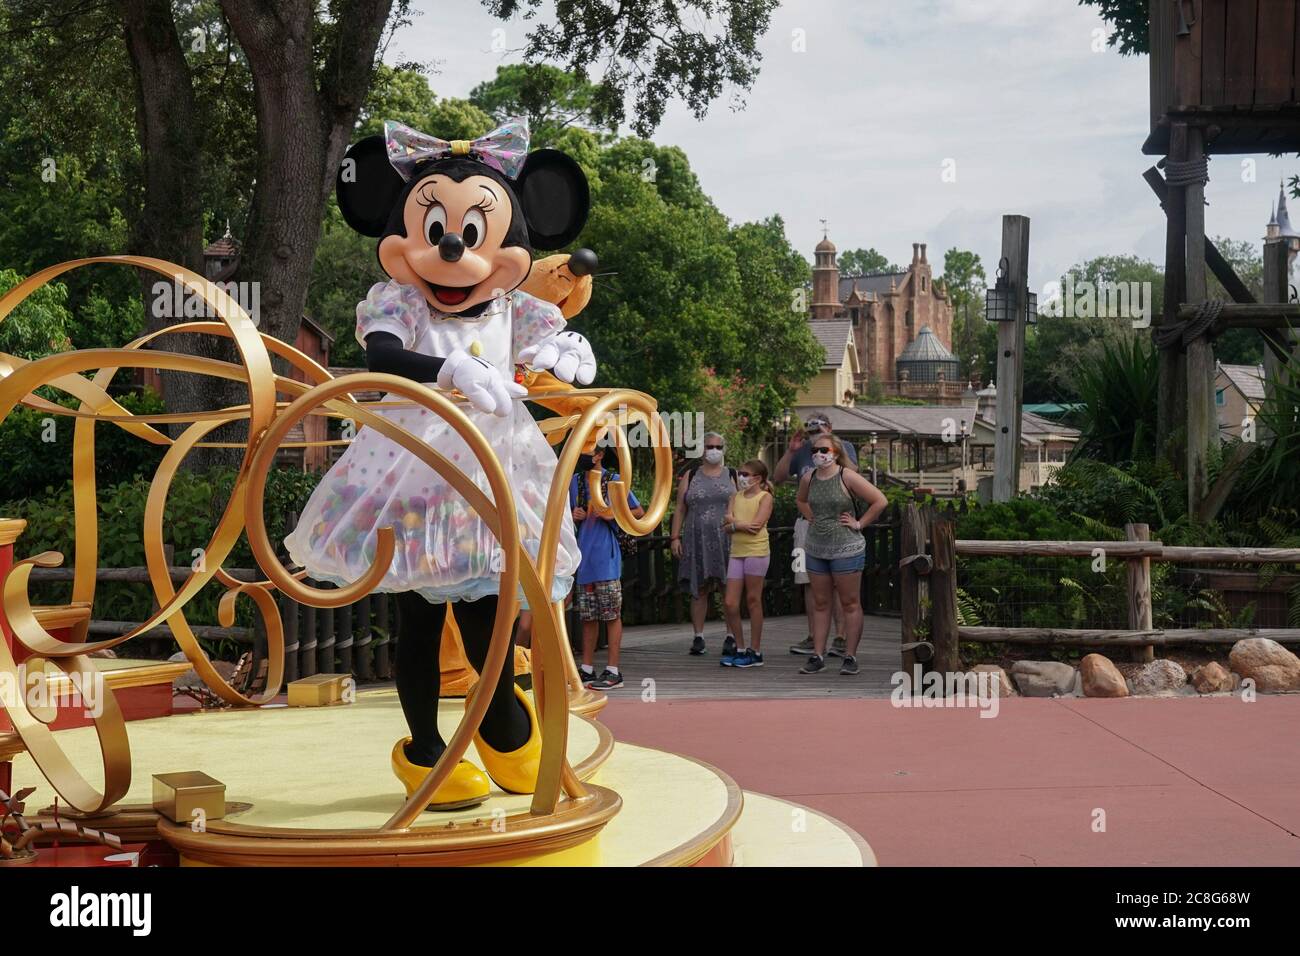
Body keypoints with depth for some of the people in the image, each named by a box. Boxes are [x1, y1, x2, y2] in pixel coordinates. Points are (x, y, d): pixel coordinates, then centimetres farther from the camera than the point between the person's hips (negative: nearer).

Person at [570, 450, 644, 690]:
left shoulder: (614, 481, -1)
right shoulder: (574, 482, 13)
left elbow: (639, 512, 3)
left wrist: (613, 515, -11)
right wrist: (574, 517, -1)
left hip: (606, 559, -5)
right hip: (582, 558, 5)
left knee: (612, 614, -4)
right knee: (588, 615, 10)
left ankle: (613, 671, -3)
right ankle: (587, 668, 17)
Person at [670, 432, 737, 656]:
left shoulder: (732, 476, 10)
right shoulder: (690, 476, 11)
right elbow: (680, 509, 10)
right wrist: (675, 537, 1)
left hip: (727, 540, -1)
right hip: (697, 540, 1)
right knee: (699, 589, 1)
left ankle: (731, 637, 0)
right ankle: (698, 636, 7)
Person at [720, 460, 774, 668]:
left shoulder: (765, 497, -1)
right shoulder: (736, 496, 15)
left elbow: (756, 525, -13)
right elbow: (726, 522, 5)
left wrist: (734, 523, -3)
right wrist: (741, 524, -12)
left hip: (756, 552, -6)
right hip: (737, 552, 6)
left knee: (753, 600, 0)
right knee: (730, 604, 2)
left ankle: (755, 652, 9)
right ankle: (740, 649, 14)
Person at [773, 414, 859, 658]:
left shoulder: (844, 447, 5)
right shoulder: (803, 451, 14)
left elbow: (852, 472, -14)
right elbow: (777, 477, 10)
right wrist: (790, 451, -2)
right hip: (807, 522, 4)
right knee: (810, 583, 4)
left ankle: (840, 638, -4)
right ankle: (813, 637, 10)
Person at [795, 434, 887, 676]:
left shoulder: (847, 477, -12)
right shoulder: (808, 479, 4)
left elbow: (880, 501, -12)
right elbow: (801, 500, 27)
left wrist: (859, 523, -10)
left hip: (846, 549, -5)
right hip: (816, 549, 6)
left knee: (850, 603, 2)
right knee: (820, 604, 9)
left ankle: (850, 657, 7)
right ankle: (818, 656, 13)